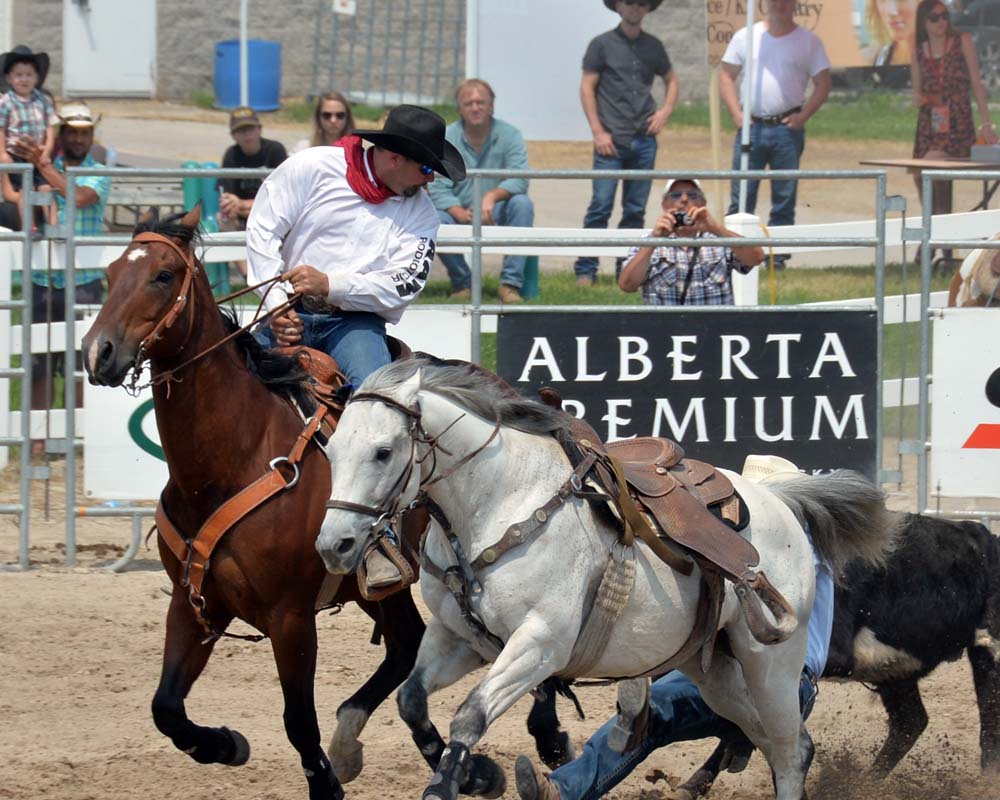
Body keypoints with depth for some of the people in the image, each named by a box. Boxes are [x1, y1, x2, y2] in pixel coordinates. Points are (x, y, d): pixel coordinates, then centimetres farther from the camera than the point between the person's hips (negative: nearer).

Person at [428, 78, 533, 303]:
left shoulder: (509, 135, -3)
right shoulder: (446, 139, -3)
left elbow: (519, 180, -17)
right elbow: (437, 188, -12)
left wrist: (492, 196, -37)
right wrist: (461, 214, -30)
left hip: (496, 216, 1)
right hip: (459, 212, -1)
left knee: (522, 203, -30)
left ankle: (511, 284, -26)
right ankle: (462, 283, -8)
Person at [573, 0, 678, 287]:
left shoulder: (653, 46, 12)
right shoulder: (602, 45, 1)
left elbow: (672, 80, 26)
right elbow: (587, 88, -1)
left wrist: (666, 110, 7)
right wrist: (598, 132, -8)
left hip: (644, 141, 4)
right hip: (612, 140, -4)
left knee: (636, 210, 6)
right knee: (601, 206, -9)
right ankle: (586, 271, -6)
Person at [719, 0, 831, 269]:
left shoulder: (809, 42, 5)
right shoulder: (746, 37, 6)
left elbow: (822, 85, 5)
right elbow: (726, 76, 7)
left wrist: (803, 116, -7)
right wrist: (736, 114, -5)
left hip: (787, 128, 0)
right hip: (751, 126, 0)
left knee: (784, 201, 4)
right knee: (741, 198, -2)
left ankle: (777, 257, 9)